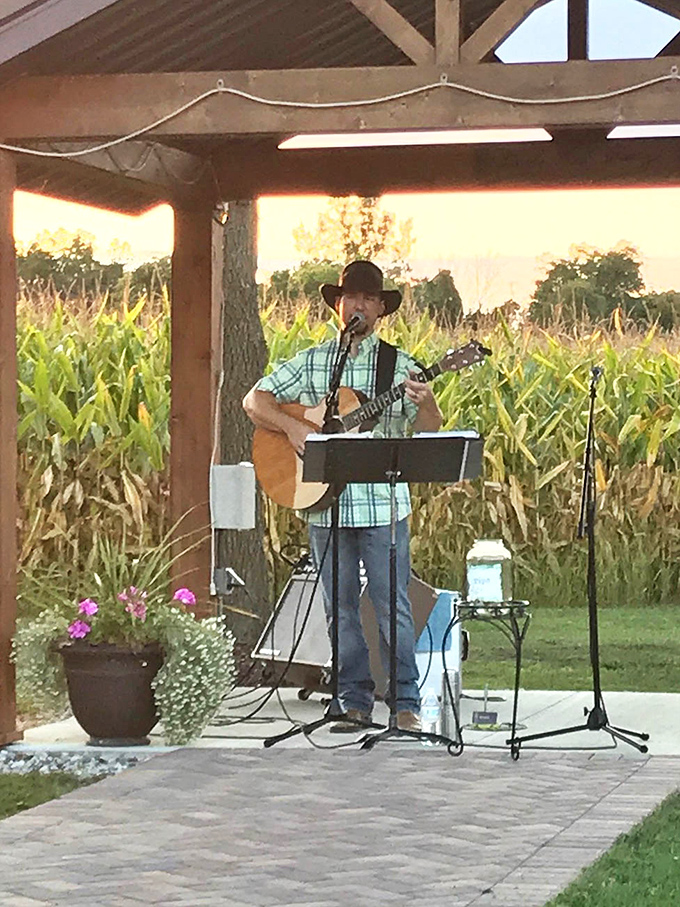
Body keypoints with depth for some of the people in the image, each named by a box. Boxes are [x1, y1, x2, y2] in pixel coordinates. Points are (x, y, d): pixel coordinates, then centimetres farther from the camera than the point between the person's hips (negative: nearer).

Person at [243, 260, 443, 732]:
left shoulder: (399, 365, 5)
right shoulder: (311, 362, 9)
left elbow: (429, 433, -2)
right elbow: (255, 400, 8)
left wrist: (426, 403, -24)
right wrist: (293, 427, -9)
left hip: (384, 502, -2)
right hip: (326, 503, 2)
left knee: (393, 604, -4)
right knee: (341, 608, 7)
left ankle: (406, 703, 2)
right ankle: (355, 702, 14)